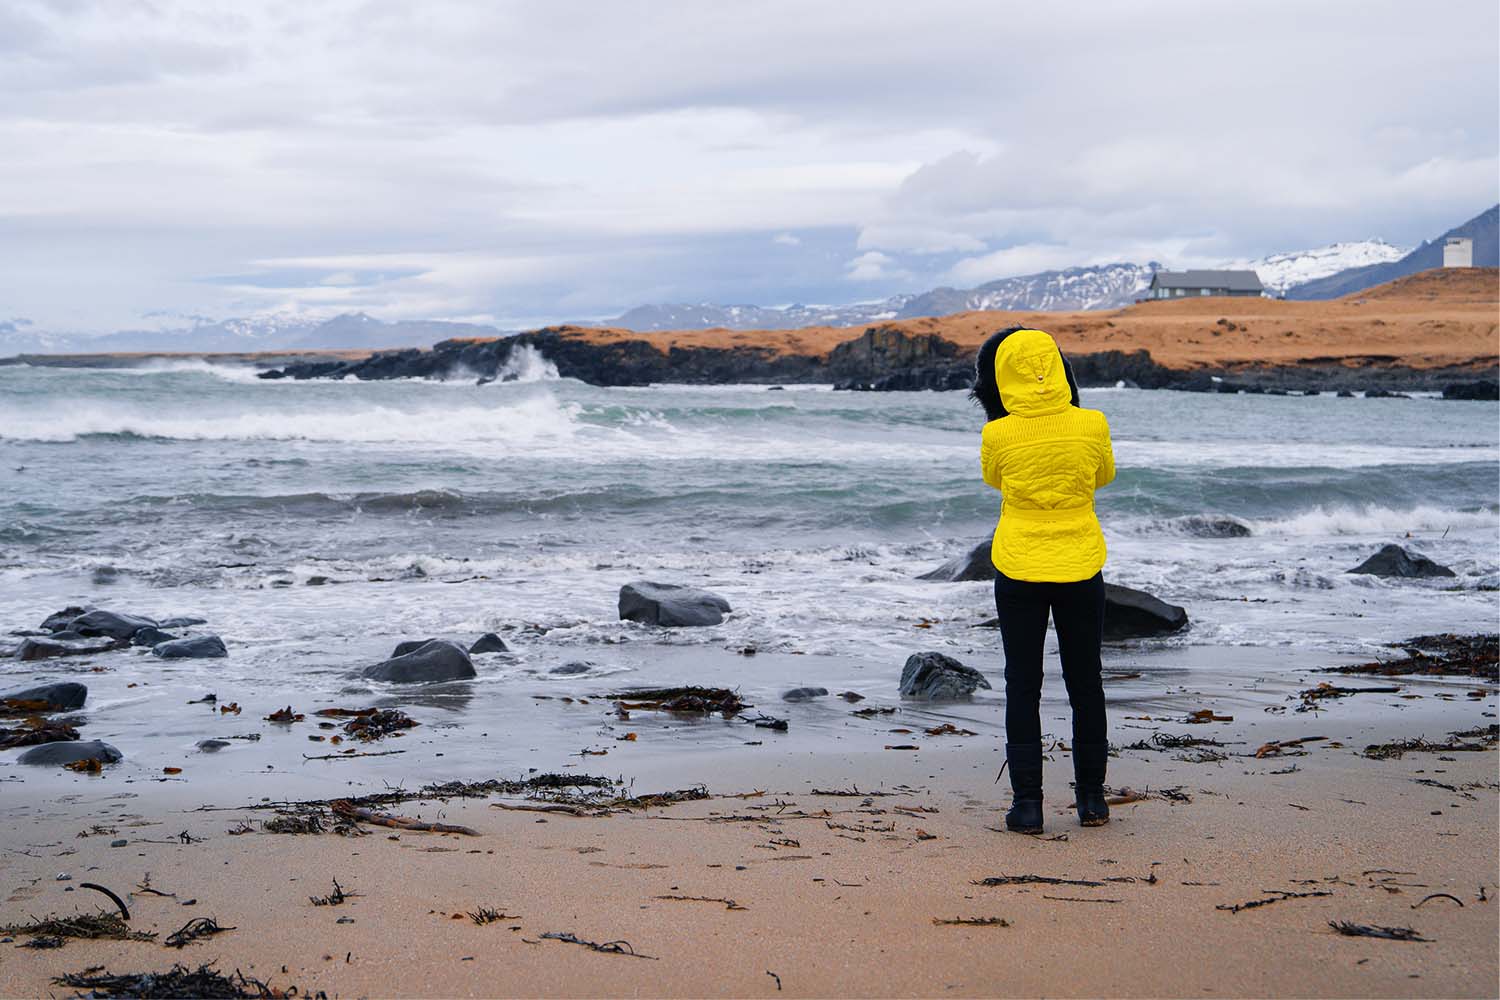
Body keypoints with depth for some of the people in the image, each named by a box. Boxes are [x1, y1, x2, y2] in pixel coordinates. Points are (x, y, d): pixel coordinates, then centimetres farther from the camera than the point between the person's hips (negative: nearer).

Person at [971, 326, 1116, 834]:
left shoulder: (998, 436, -13)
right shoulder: (1092, 426, -10)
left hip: (1019, 570, -1)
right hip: (1080, 567, 1)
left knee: (1023, 687, 8)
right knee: (1085, 683, 14)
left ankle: (1027, 802, 6)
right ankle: (1091, 797, 20)